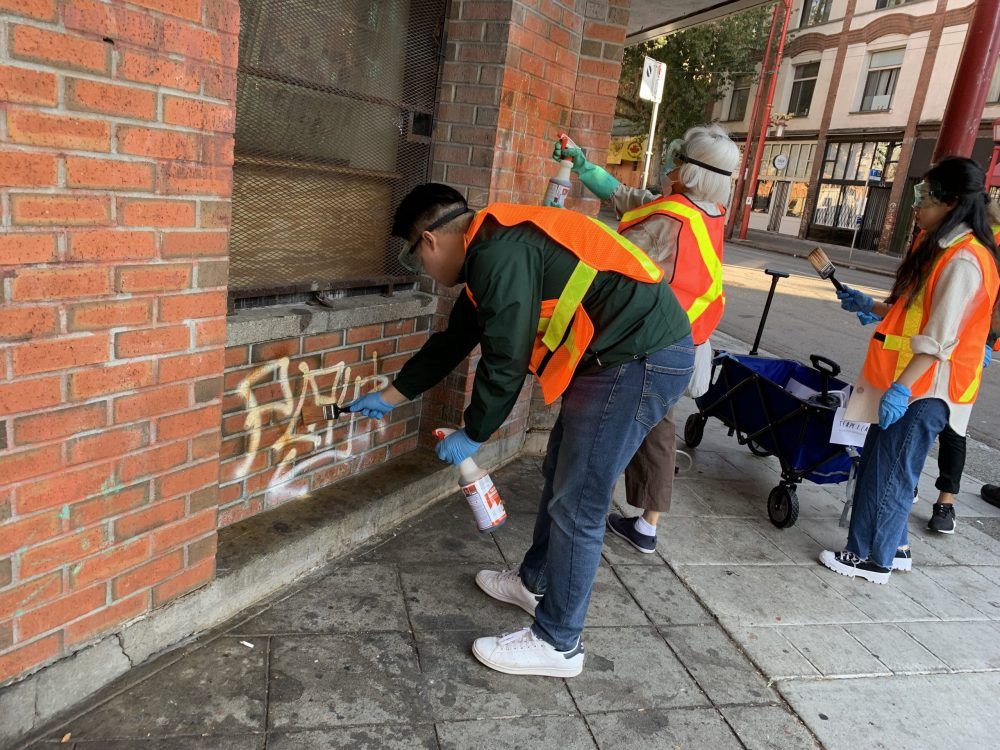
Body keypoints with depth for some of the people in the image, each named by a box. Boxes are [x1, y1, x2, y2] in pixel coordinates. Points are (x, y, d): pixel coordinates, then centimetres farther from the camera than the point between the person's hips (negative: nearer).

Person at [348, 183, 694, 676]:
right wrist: (389, 397, 33)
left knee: (577, 506, -2)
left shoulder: (499, 253, -18)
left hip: (640, 360, -10)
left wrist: (472, 435, -3)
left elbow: (505, 361, -18)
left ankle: (557, 644, 14)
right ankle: (535, 583, 40)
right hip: (620, 356, 10)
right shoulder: (490, 254, 16)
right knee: (559, 477, 21)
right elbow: (453, 341, 24)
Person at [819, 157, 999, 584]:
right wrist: (870, 307, 20)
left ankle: (872, 559, 13)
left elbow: (939, 338, -22)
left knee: (888, 472, 0)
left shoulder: (963, 261, -18)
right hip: (907, 382, 10)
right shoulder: (939, 248, 13)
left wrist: (901, 388, -24)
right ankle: (892, 547, 30)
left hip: (923, 388, -10)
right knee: (878, 464, 16)